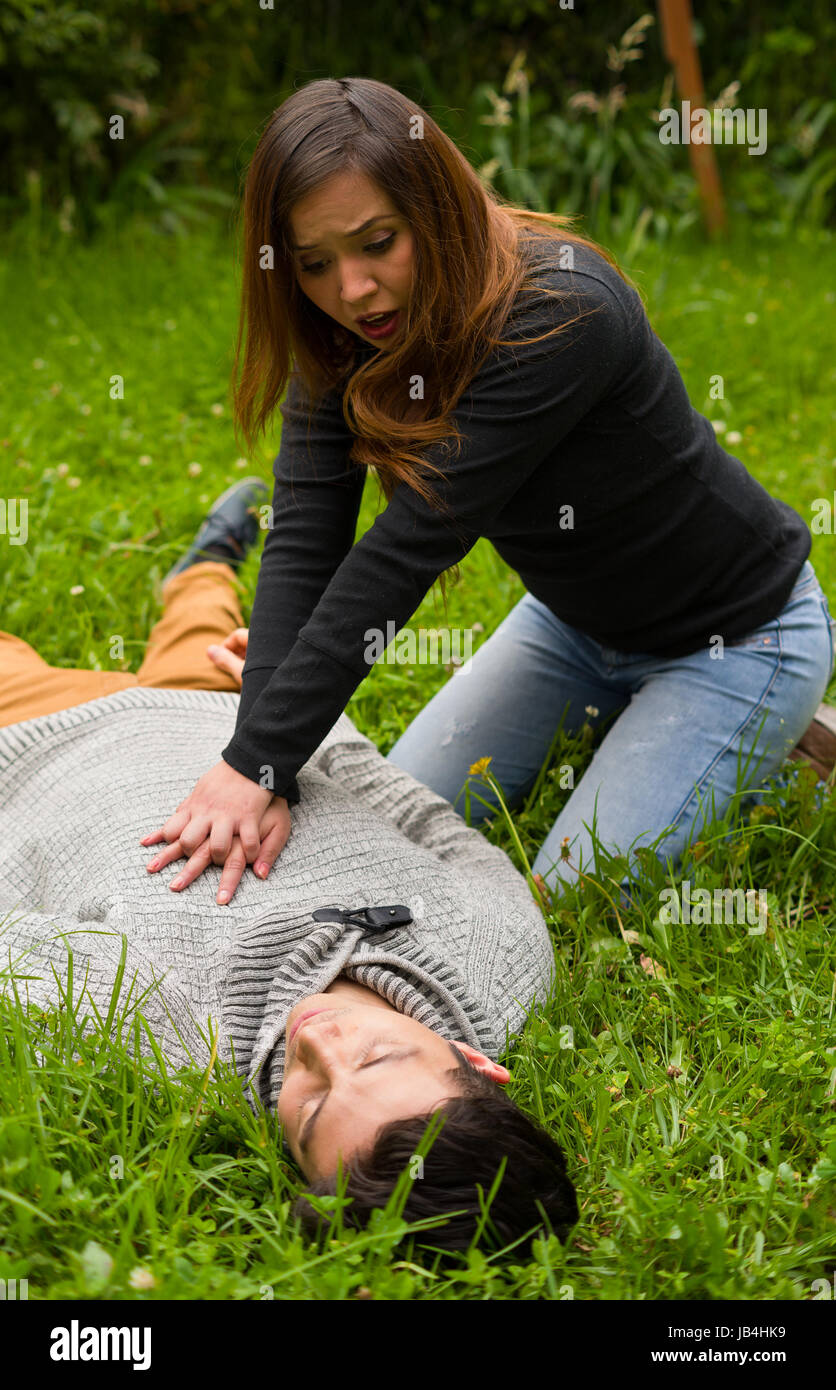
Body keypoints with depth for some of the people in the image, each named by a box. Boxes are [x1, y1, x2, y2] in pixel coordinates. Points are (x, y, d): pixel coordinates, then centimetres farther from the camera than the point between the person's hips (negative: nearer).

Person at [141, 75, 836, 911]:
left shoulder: (561, 311, -35)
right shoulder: (340, 343, -13)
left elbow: (411, 545, -39)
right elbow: (304, 545, -23)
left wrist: (260, 764, -40)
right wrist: (262, 777, -36)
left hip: (735, 634, -7)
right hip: (573, 616, 7)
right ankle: (617, 718, 25)